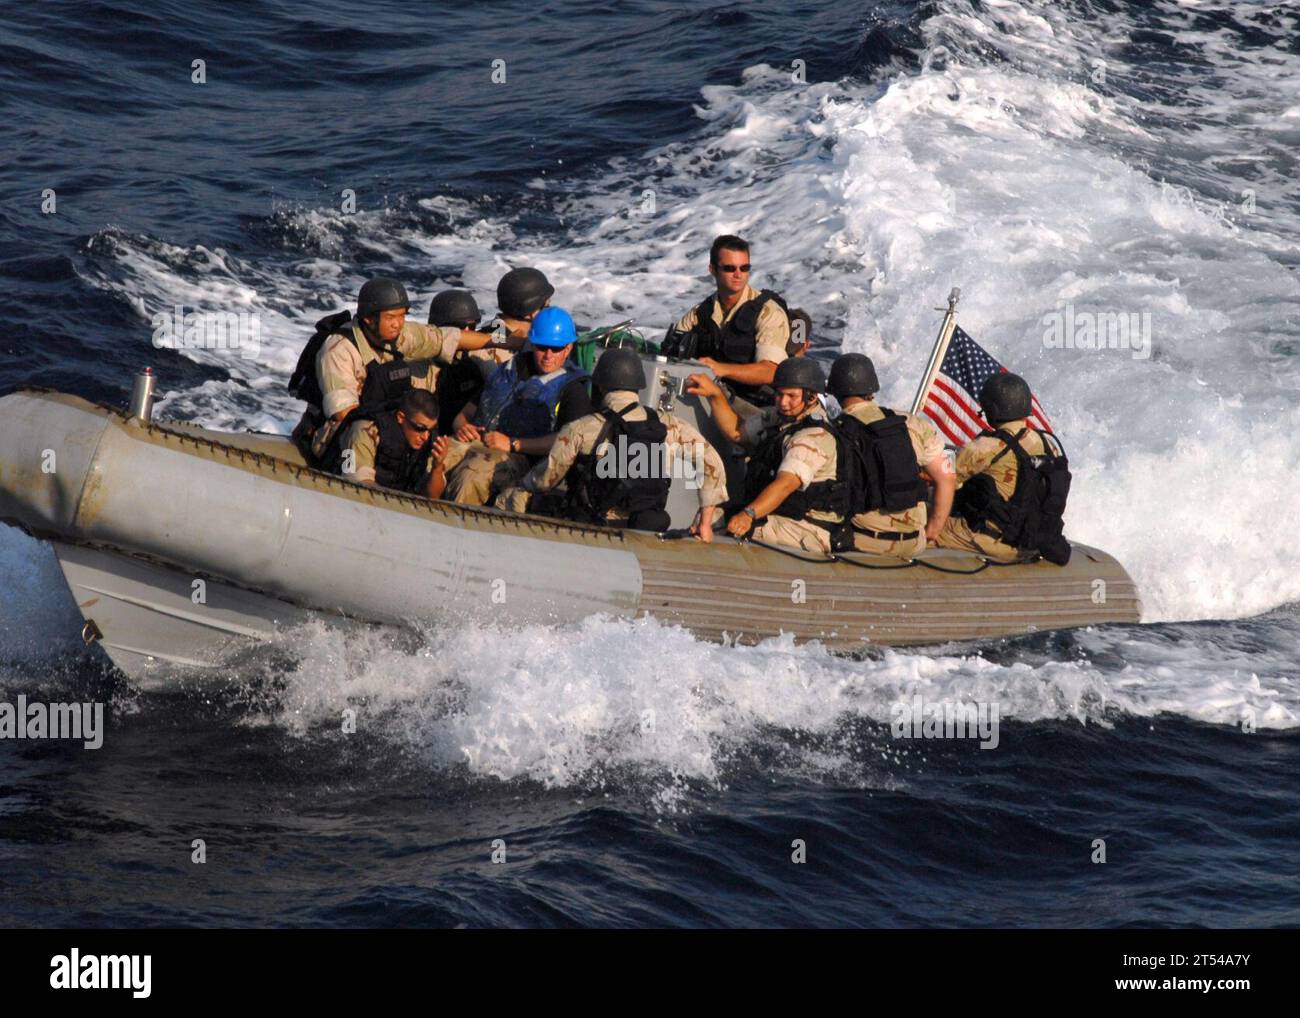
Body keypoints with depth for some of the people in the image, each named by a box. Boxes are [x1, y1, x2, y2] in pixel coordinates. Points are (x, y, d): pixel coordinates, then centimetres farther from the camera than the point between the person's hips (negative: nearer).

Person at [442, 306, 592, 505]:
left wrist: (512, 444, -13)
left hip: (519, 458, -5)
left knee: (472, 473, -40)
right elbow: (467, 411, 30)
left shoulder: (571, 389, 9)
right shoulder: (509, 371, 27)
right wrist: (461, 427, 3)